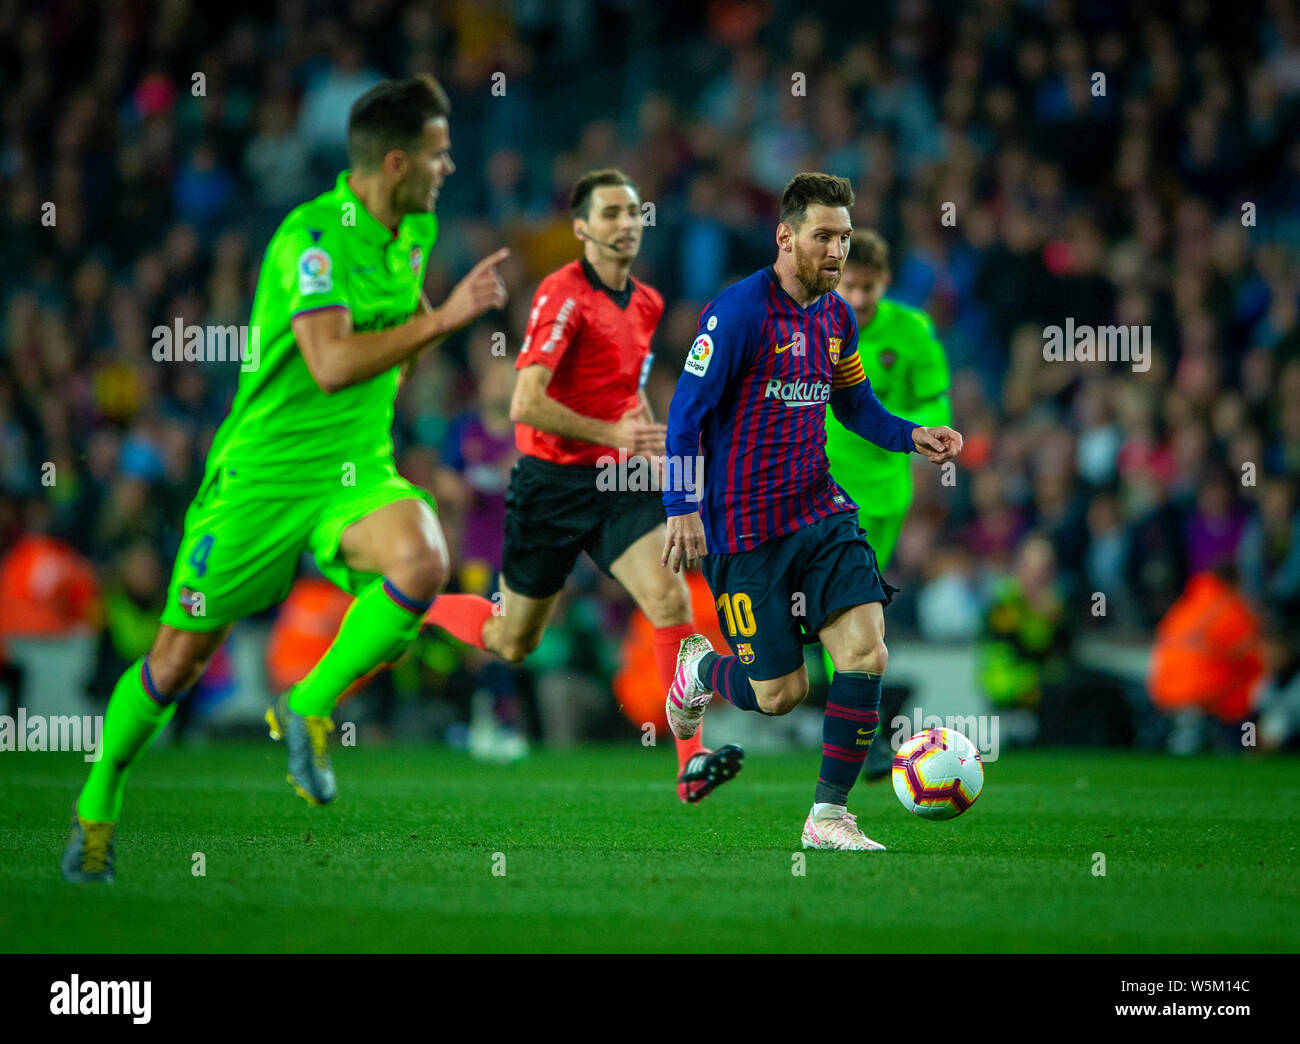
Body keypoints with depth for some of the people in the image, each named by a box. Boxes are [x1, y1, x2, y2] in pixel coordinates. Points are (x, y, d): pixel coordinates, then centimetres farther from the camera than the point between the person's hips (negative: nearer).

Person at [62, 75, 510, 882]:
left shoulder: (415, 229, 6)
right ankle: (101, 800, 26)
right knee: (182, 655, 2)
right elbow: (332, 362, -31)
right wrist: (445, 318, -31)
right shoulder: (311, 237, -18)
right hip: (264, 473, -5)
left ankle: (310, 709, -8)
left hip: (356, 472, 5)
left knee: (422, 566, -28)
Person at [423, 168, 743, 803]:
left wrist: (650, 441, 11)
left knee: (670, 600, -18)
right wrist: (611, 433, -28)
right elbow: (526, 403, -23)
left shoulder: (646, 303, 8)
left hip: (618, 479, 5)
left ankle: (693, 761, -21)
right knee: (512, 642, 9)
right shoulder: (563, 294, -16)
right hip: (552, 481, -5)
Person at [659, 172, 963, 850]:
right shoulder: (739, 311, -15)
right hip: (744, 531, -6)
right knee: (779, 694, 0)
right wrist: (681, 509, -21)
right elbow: (685, 413, -14)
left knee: (865, 653, -14)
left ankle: (830, 814, -3)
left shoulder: (836, 315, 8)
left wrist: (910, 436, 3)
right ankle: (698, 669, 35)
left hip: (820, 513, 6)